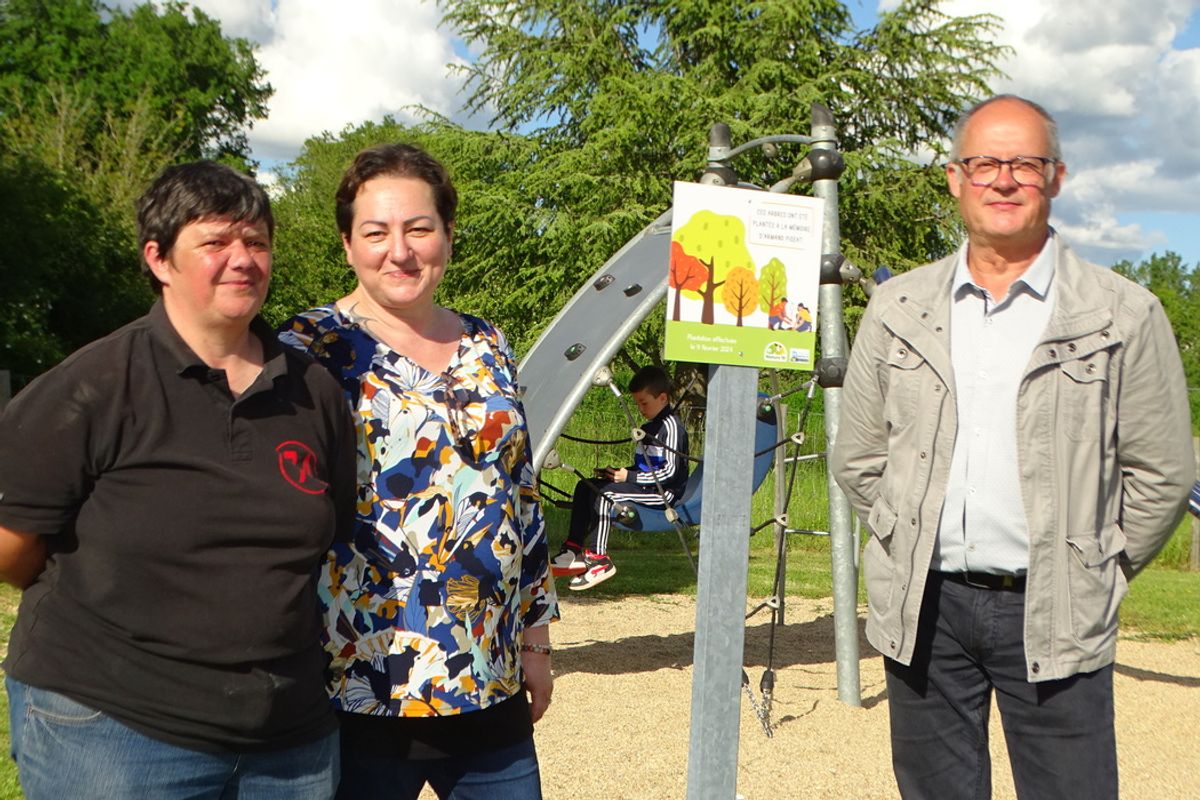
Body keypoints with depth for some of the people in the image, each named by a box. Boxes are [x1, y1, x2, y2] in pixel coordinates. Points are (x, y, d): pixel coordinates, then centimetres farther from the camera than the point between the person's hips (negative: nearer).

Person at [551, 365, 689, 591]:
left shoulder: (670, 426, -12)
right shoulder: (649, 428, 19)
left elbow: (669, 471, -19)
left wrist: (629, 476, -18)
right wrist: (619, 472, 5)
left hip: (664, 493, -10)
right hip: (646, 487, 10)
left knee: (604, 494, -28)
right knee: (585, 487, 2)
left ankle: (598, 559, -27)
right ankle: (574, 550, -3)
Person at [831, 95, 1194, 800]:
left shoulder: (1122, 314, -1)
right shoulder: (899, 309, 7)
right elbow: (858, 458, 14)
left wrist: (1095, 575, 4)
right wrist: (912, 549, 9)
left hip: (1054, 619, -2)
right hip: (924, 611, 3)